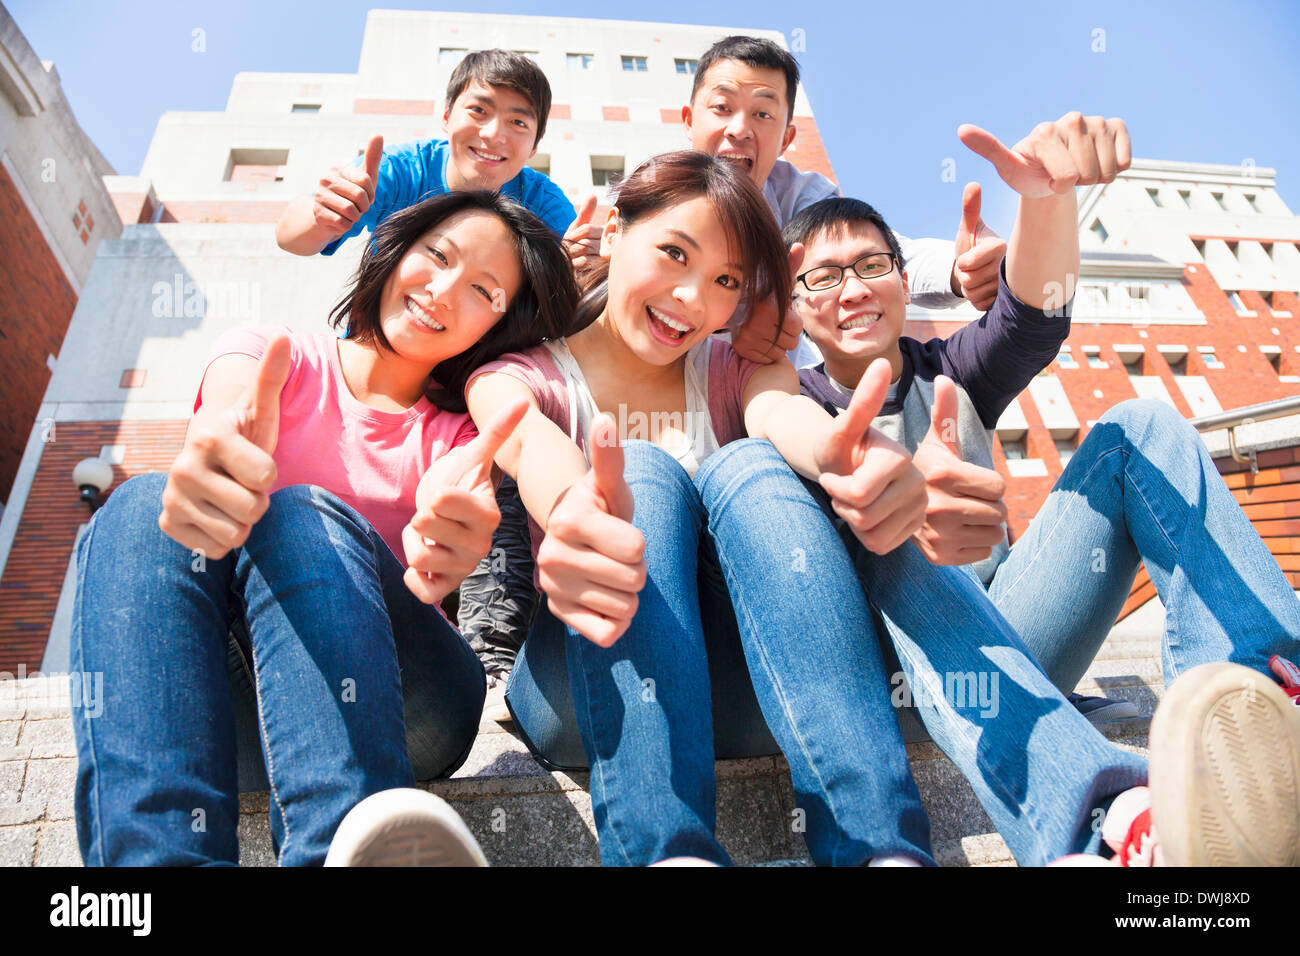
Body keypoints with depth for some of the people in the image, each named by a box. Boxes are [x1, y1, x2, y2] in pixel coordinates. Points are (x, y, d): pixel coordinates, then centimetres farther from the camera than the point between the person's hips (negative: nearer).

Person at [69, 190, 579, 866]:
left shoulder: (459, 435, 9)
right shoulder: (267, 353, 10)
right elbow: (225, 409, -15)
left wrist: (444, 555, -38)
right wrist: (217, 447, -40)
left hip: (390, 707, -1)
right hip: (221, 697, 1)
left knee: (305, 516, -26)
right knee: (141, 509, -23)